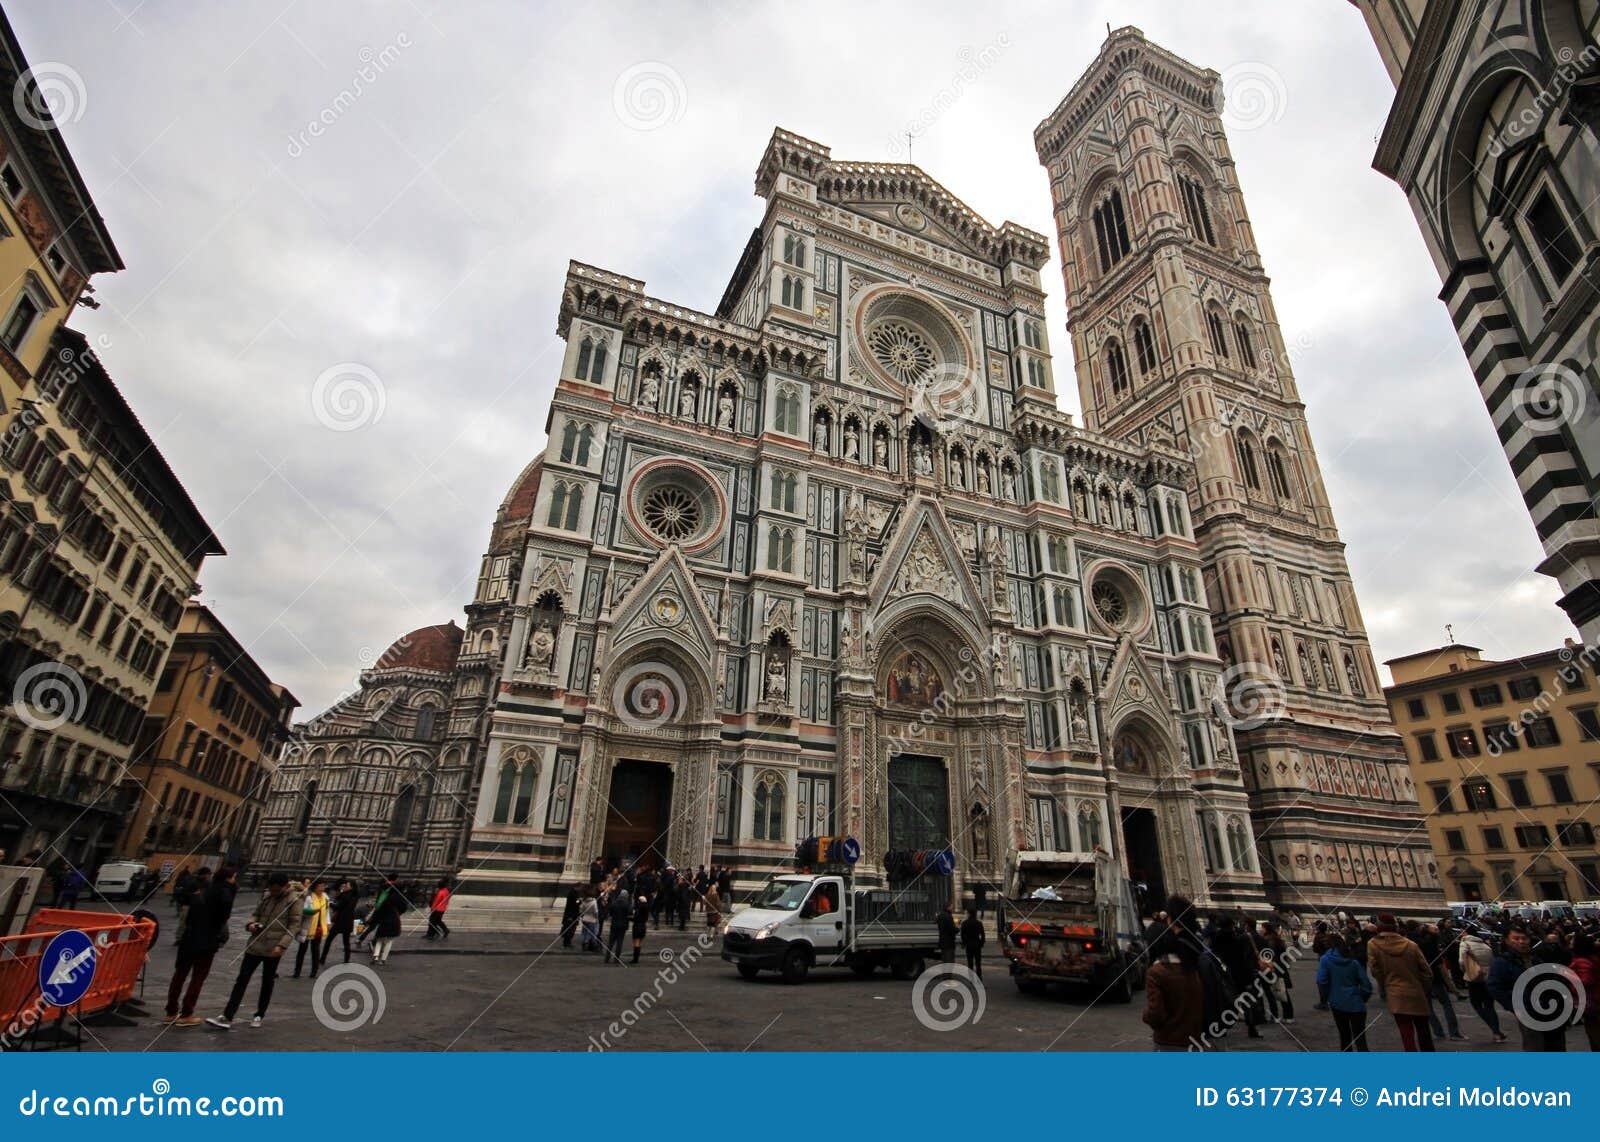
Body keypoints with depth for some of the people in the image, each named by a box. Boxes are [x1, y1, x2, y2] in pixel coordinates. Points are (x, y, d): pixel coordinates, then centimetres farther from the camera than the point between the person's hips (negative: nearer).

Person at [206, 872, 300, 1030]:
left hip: (273, 948, -4)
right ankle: (227, 1017, 7)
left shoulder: (294, 901, -11)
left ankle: (259, 1015, 25)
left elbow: (294, 926, -13)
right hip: (255, 944, 5)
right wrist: (251, 923, -5)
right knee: (241, 979, 1)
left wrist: (282, 945, -23)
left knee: (267, 983, 9)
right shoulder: (266, 895, 6)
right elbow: (256, 913, 17)